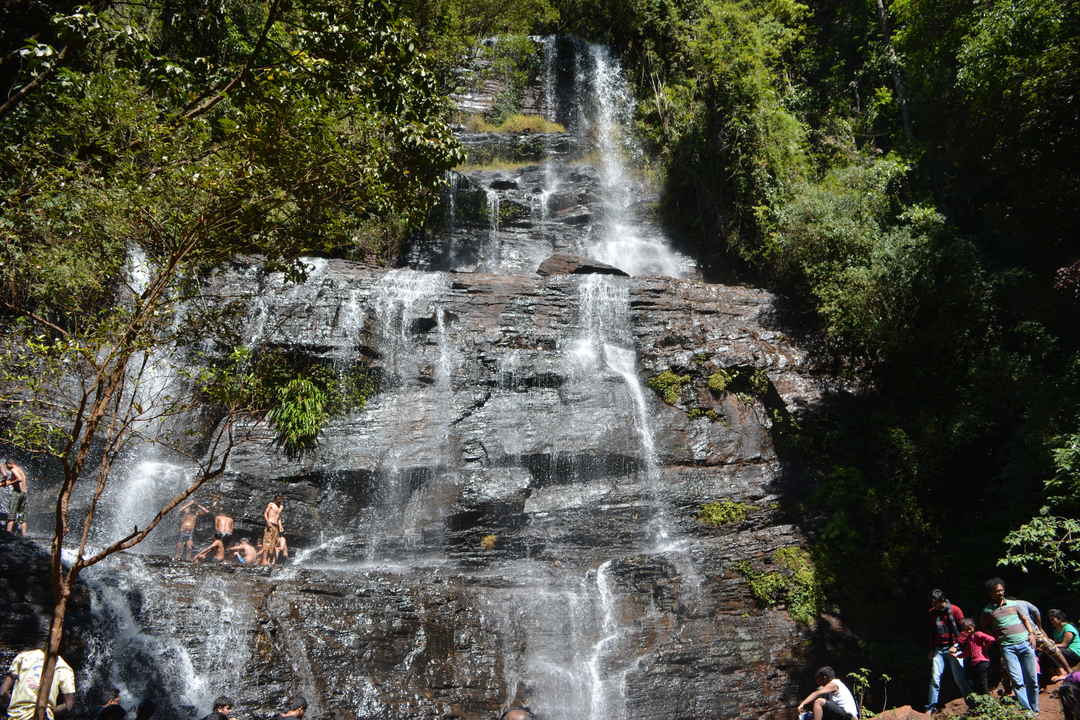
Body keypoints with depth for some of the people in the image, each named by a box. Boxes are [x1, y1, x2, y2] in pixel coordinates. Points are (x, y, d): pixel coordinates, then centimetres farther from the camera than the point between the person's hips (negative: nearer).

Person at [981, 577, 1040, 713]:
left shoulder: (1013, 604, 13)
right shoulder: (988, 610, 5)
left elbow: (1025, 619, 19)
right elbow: (984, 628, 16)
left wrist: (1031, 633, 5)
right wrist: (996, 637, 2)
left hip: (1025, 643, 2)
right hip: (1008, 647, -2)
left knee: (1032, 680, 2)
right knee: (1017, 681, -11)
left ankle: (1035, 710, 14)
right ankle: (1026, 711, -7)